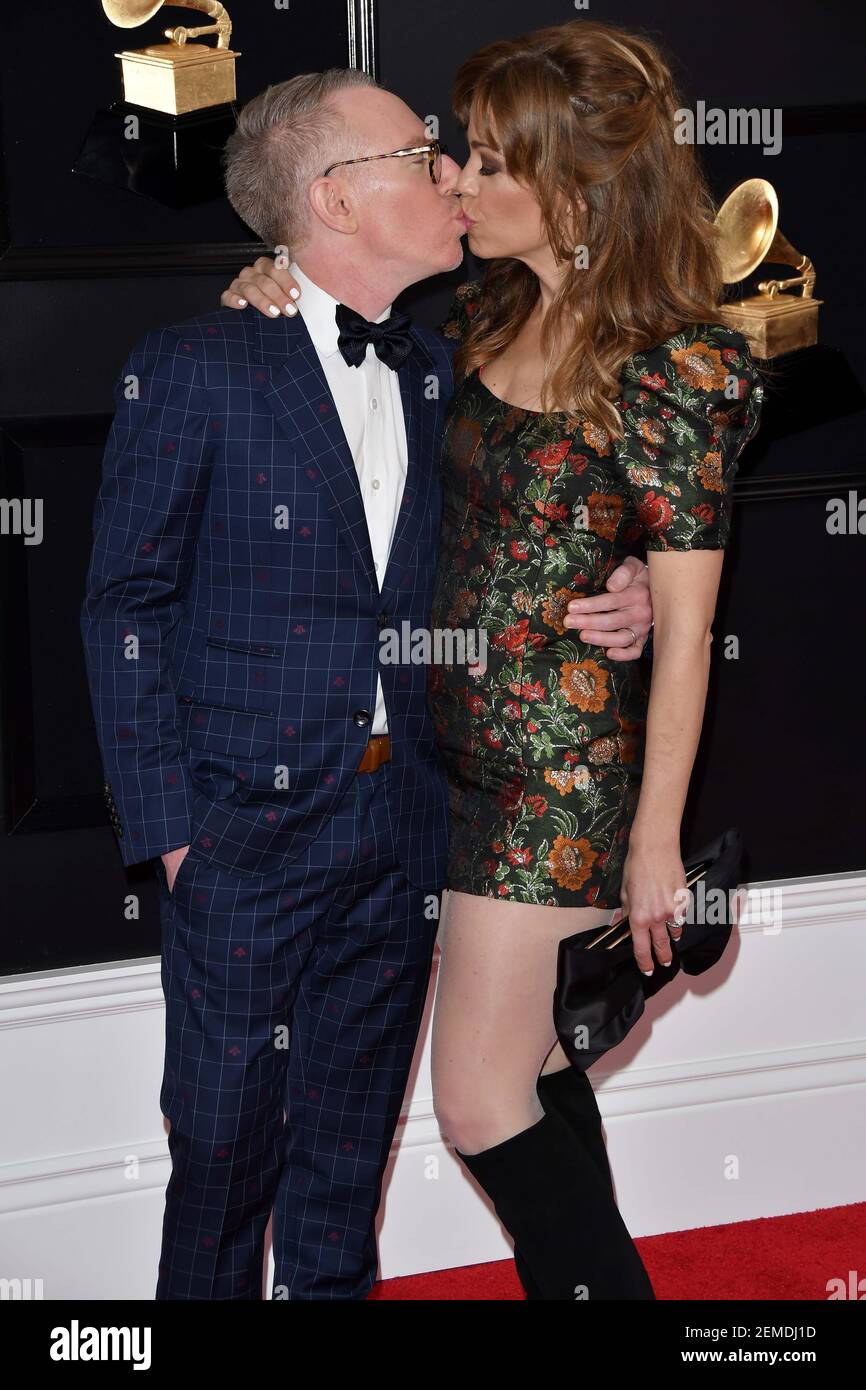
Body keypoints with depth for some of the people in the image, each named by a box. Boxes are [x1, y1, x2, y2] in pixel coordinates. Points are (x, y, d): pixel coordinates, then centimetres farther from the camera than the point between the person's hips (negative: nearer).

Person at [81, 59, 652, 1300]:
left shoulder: (438, 374, 9)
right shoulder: (192, 370, -9)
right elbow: (127, 607, -6)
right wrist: (164, 823, -10)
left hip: (405, 821, 5)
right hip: (251, 825, -5)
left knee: (350, 1144, 17)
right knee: (225, 1147, 4)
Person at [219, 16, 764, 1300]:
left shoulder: (675, 369, -17)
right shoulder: (490, 317, 4)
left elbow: (685, 624, -15)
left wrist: (656, 842, -14)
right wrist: (292, 292, 4)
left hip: (572, 778, -7)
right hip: (470, 750, 7)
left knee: (480, 1103, -2)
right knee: (533, 1067, 16)